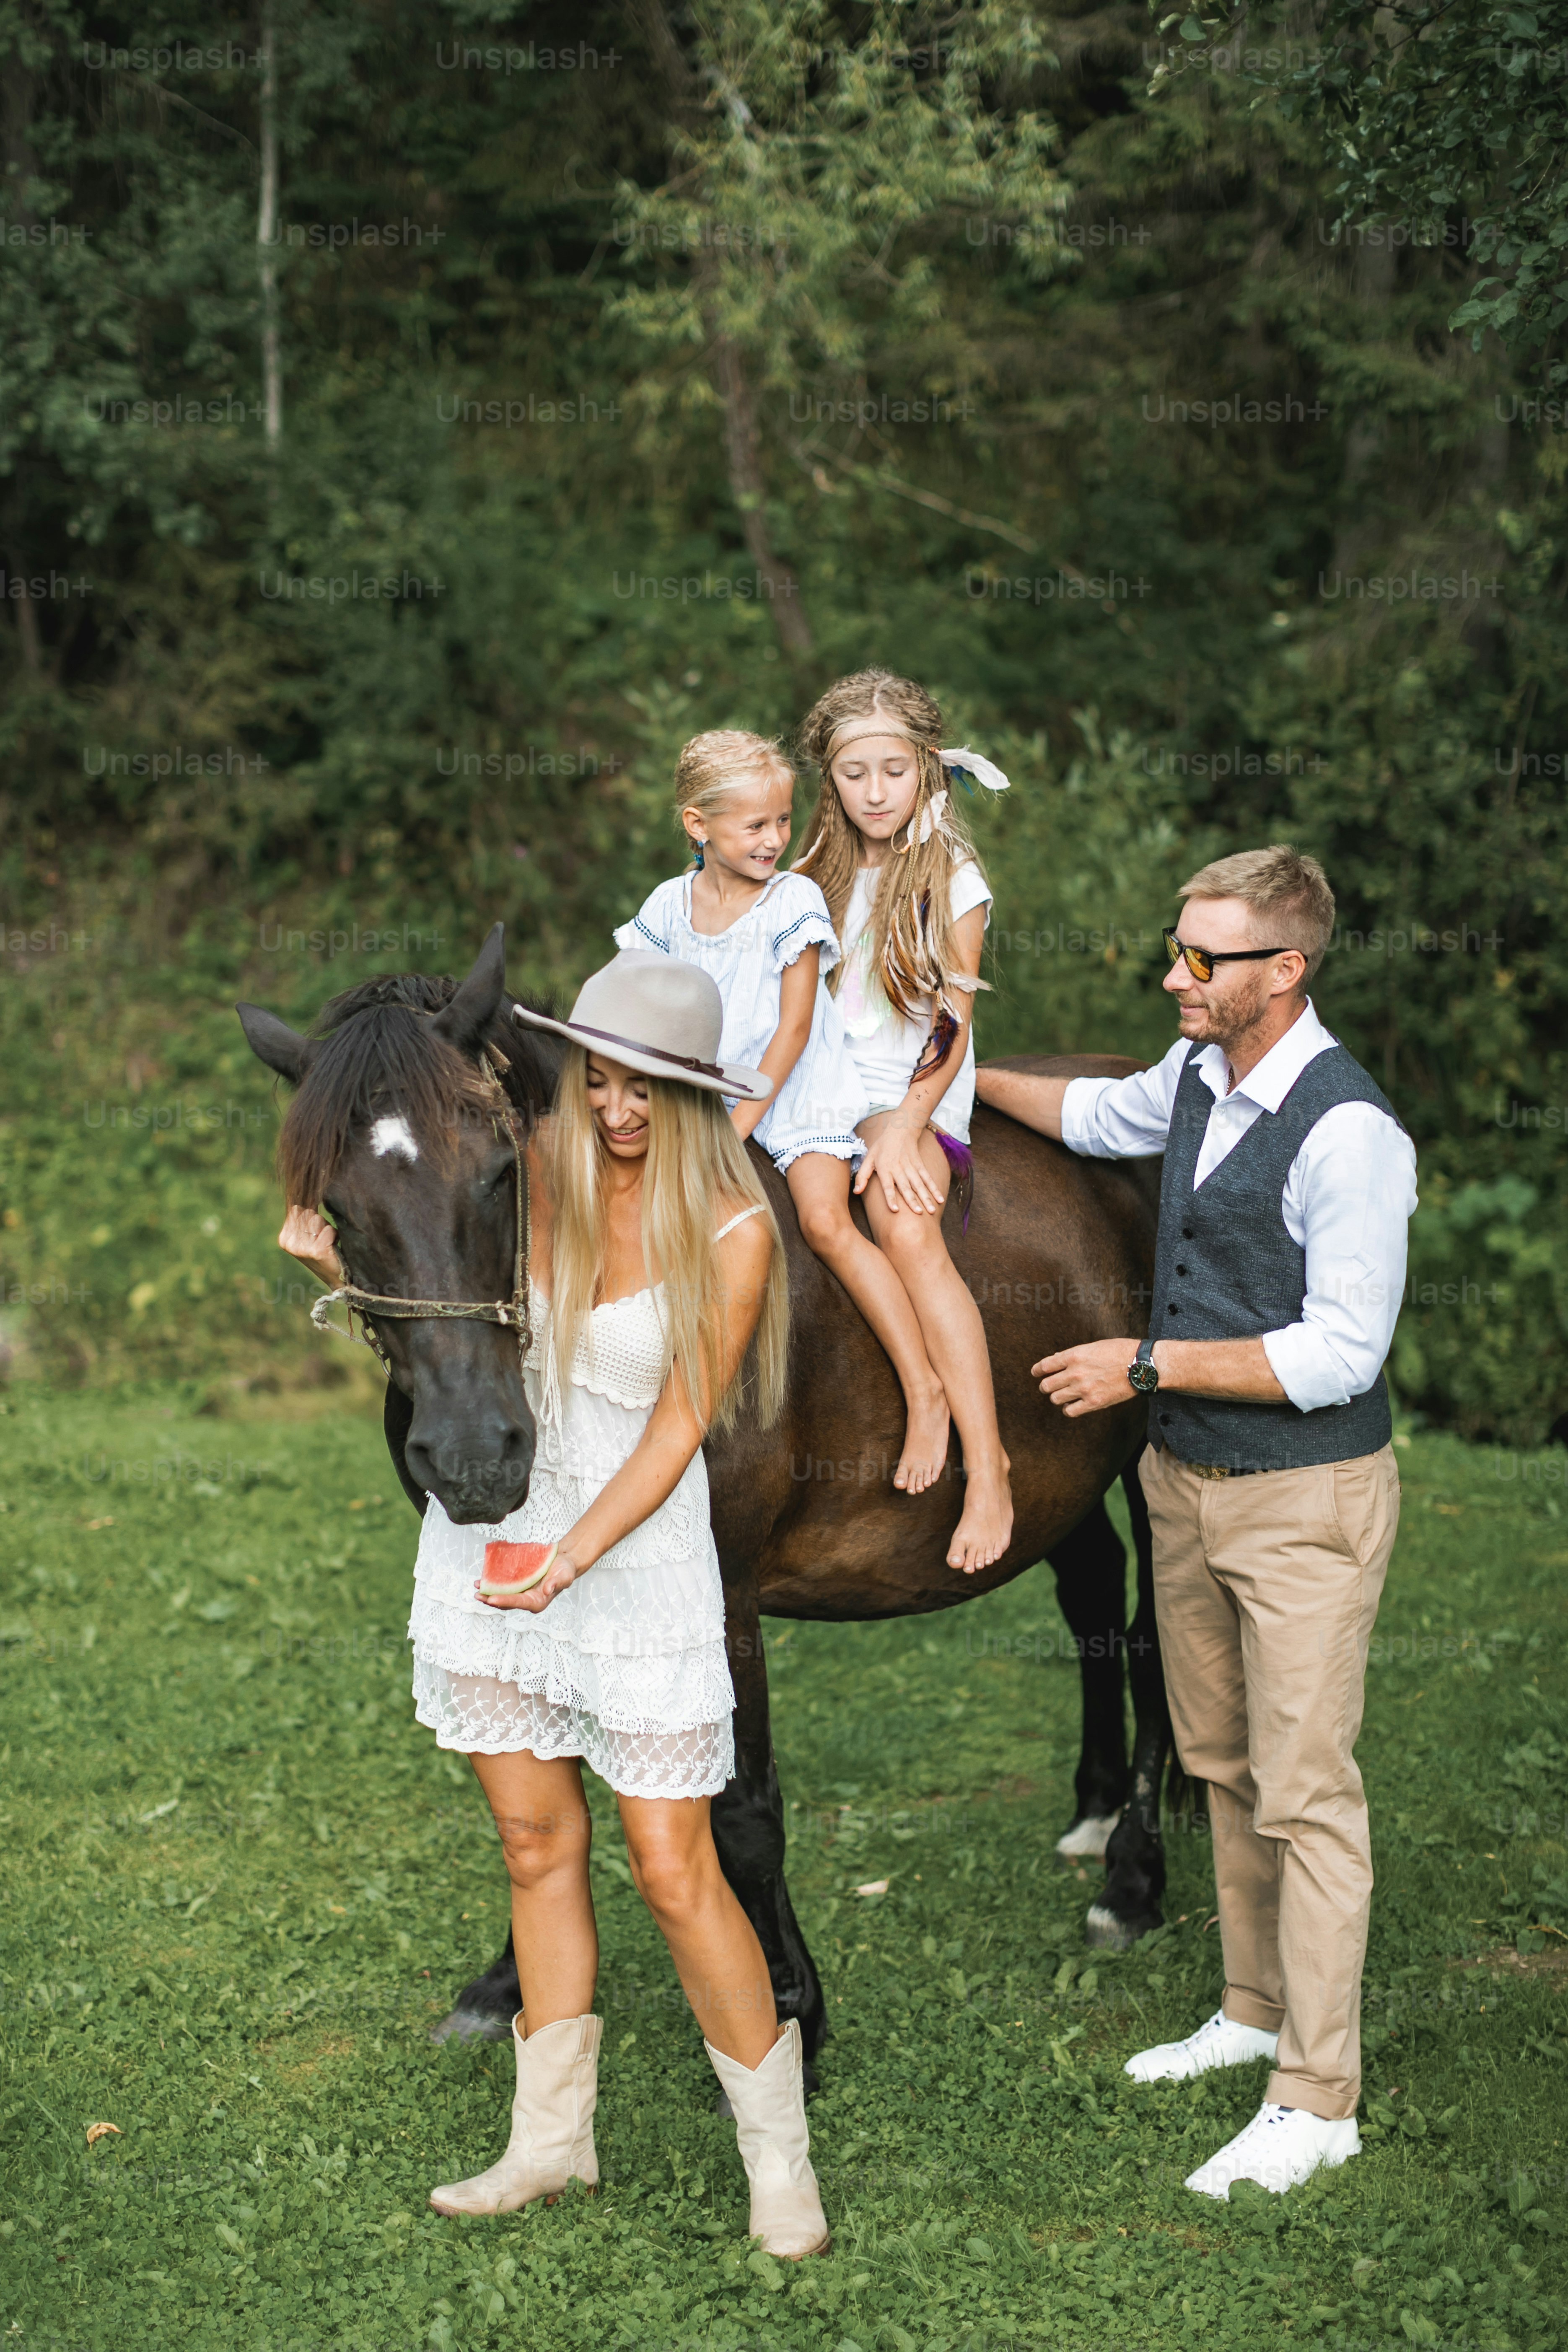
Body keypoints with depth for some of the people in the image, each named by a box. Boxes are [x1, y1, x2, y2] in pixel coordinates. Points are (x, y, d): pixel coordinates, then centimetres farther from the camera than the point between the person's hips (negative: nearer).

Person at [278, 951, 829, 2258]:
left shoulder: (732, 1232, -12)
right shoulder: (529, 1173, -1)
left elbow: (677, 1427, -13)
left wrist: (574, 1552, -25)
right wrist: (346, 1267, -8)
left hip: (638, 1551, -4)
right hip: (489, 1530, 4)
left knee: (674, 1870, -3)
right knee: (538, 1843, 13)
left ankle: (780, 2156, 12)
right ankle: (553, 2139, 26)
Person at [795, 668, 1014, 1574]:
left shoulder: (952, 881, 0)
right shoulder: (819, 873, 14)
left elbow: (953, 1029, -4)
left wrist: (905, 1125, -18)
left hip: (918, 1103, -6)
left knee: (905, 1224, -33)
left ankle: (989, 1467, -34)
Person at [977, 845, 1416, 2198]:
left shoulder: (1348, 1133, -23)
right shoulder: (1195, 1079, 3)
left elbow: (1341, 1354, -24)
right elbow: (1099, 1115, 27)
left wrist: (1151, 1364, -22)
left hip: (1305, 1500, -8)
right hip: (1187, 1477, 8)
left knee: (1304, 1791, -3)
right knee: (1221, 1765, 19)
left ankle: (1317, 2103, 5)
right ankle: (1255, 2011, 35)